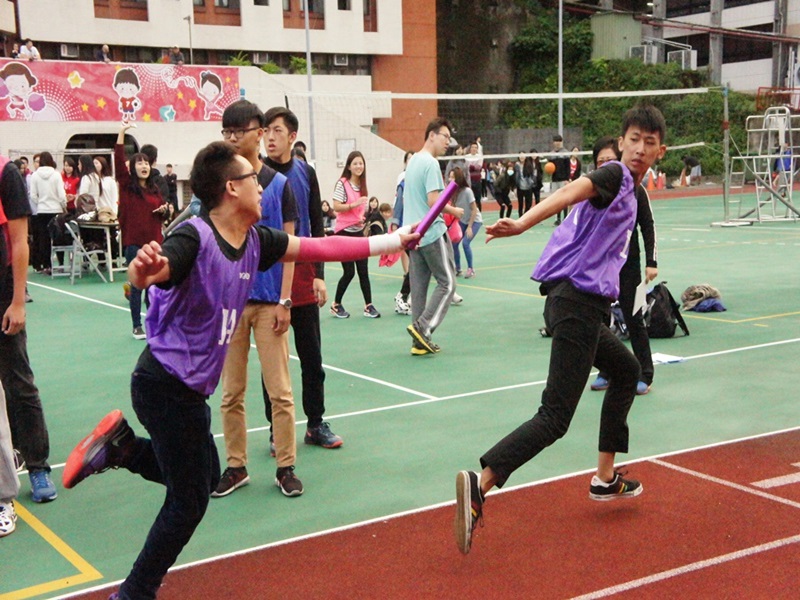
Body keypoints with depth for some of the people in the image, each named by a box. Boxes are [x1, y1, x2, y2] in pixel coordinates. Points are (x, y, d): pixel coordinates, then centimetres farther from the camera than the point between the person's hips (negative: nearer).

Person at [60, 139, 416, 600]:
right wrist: (143, 269, -63)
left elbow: (322, 248, 7)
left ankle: (121, 446, 22)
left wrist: (395, 240, 10)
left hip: (192, 388, 8)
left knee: (201, 476, 22)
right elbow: (144, 276, -39)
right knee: (190, 500, 3)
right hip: (167, 385, -8)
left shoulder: (256, 242, 1)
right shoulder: (194, 237, -22)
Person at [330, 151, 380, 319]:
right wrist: (354, 204, -27)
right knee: (349, 272, -4)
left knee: (363, 271, 2)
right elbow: (336, 206, -16)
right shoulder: (342, 183, -10)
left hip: (358, 231, 6)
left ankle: (368, 306, 7)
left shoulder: (362, 185, 9)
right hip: (344, 232, -6)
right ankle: (336, 305, 13)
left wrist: (362, 218, 5)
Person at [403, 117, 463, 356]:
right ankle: (423, 327, -8)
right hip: (432, 233, -8)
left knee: (418, 286, 8)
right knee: (447, 283, 1)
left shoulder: (412, 161, 14)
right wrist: (454, 211, -5)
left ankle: (419, 341, 10)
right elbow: (434, 201, -20)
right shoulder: (431, 164, -13)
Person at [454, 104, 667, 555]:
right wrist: (523, 223, -46)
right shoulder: (614, 175, -9)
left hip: (586, 306, 10)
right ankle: (479, 486, -20)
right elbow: (570, 192, -29)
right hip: (575, 302, -10)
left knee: (626, 370, 28)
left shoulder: (628, 191, 19)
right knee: (555, 418, -14)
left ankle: (605, 477, 35)